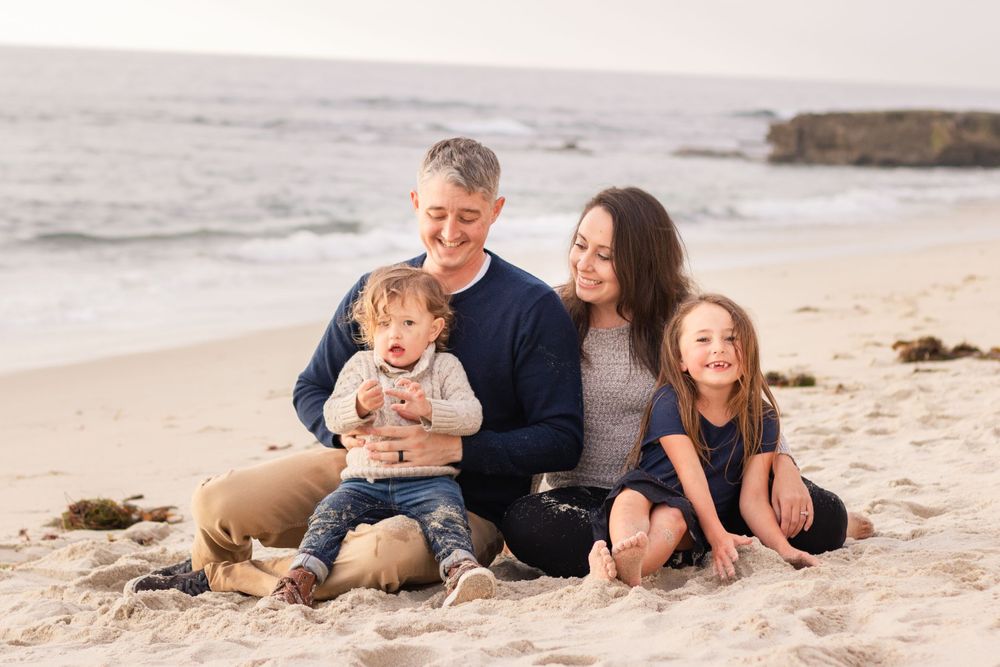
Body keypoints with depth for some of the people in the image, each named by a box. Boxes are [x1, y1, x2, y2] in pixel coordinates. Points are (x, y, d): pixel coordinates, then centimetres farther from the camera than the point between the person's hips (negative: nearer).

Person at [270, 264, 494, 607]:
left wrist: (428, 410, -23)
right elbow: (332, 416, 2)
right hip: (365, 481, 2)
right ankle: (302, 575, -28)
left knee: (445, 512, -32)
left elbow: (471, 415, -5)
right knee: (330, 511, -21)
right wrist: (359, 405, -21)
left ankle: (461, 568, -48)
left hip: (428, 479, -2)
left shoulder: (445, 367, 9)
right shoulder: (360, 366, 14)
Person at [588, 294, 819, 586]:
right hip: (649, 496, -1)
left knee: (673, 517, -34)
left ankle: (628, 569, -63)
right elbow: (691, 474, -18)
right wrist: (717, 536, -28)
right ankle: (628, 549, -67)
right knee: (632, 494, -35)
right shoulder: (669, 403, -9)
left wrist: (784, 549, -19)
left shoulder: (760, 420, -1)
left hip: (694, 524, 1)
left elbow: (753, 498, -4)